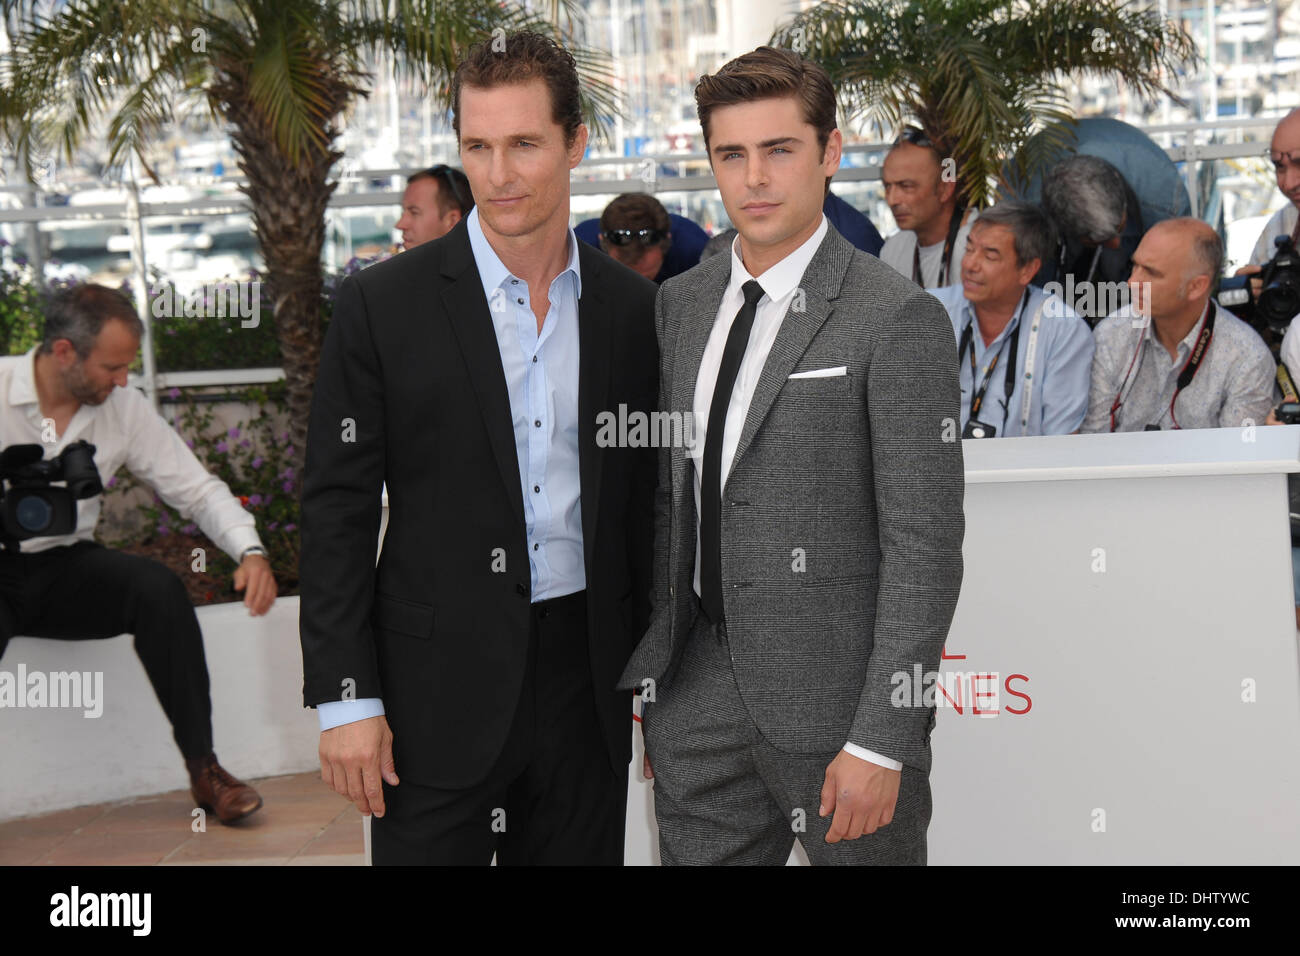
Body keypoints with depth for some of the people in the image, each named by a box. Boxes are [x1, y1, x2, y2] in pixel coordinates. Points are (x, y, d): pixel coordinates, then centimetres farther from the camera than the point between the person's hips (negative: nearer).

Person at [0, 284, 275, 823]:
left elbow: (196, 488, 3)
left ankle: (202, 766, -16)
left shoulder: (124, 408, 0)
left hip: (66, 569, 3)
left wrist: (250, 551, -15)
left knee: (158, 588, -25)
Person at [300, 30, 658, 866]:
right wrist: (346, 697, -8)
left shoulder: (632, 307, 5)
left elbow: (646, 504, 11)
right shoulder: (383, 304, -5)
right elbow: (337, 509, -4)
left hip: (585, 677, 3)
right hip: (439, 693, -3)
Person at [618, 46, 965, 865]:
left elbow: (924, 545, -14)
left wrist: (881, 742, -17)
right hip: (700, 693, 5)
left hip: (834, 697, -5)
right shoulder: (681, 304, 9)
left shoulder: (899, 320, -11)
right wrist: (651, 679, 11)